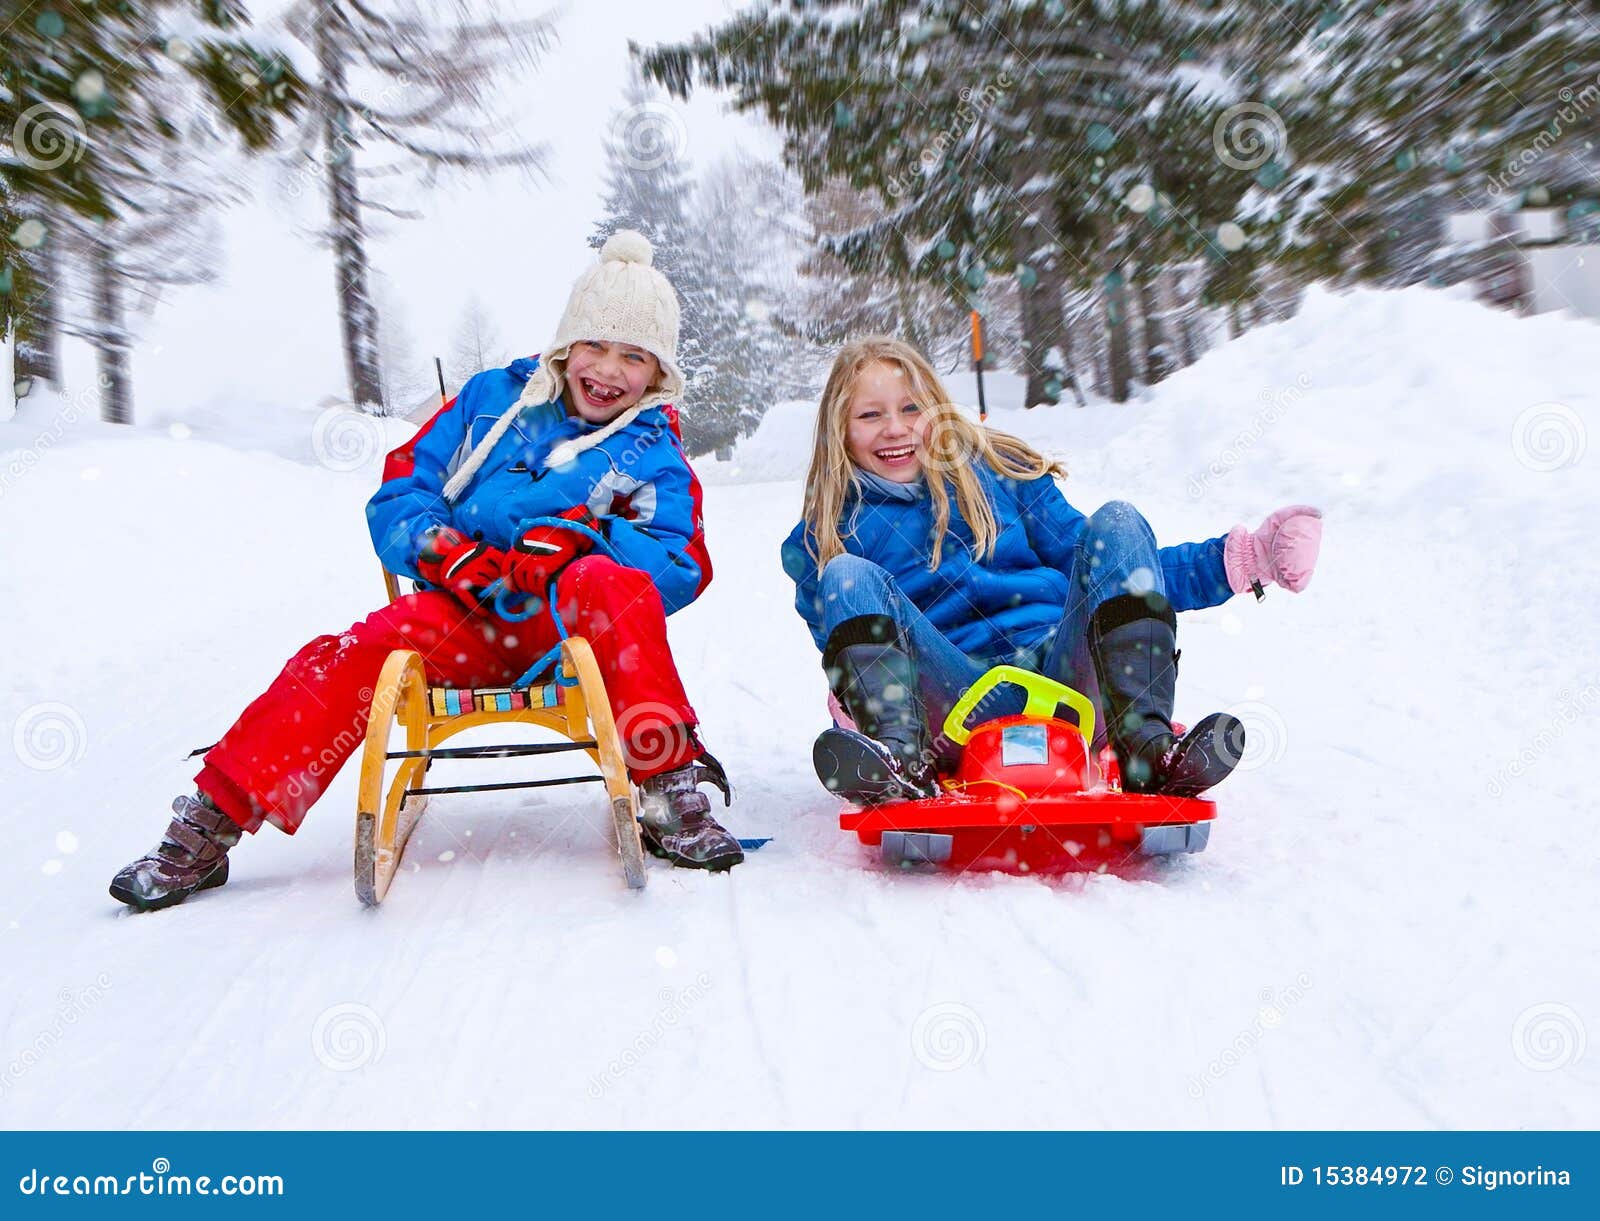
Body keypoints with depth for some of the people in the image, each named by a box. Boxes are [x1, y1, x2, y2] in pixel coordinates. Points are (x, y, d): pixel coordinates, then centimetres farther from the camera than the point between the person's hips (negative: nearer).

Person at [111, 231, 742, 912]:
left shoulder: (653, 454, 10)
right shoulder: (492, 398, 15)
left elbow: (683, 568, -4)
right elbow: (399, 492, 12)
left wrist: (584, 537, -19)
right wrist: (442, 549, -11)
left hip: (566, 625, -2)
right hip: (465, 615, 2)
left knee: (608, 581, -33)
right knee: (353, 656, -24)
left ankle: (671, 784, -33)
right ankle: (212, 821, -14)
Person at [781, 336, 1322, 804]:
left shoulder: (1002, 471, 17)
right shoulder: (822, 541, 13)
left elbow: (1117, 576, 19)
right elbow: (843, 650, 10)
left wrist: (1244, 557, 8)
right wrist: (849, 706, -15)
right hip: (959, 700, -1)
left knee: (1115, 523, -17)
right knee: (847, 575, -19)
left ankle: (1149, 751, -34)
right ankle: (902, 762, -45)